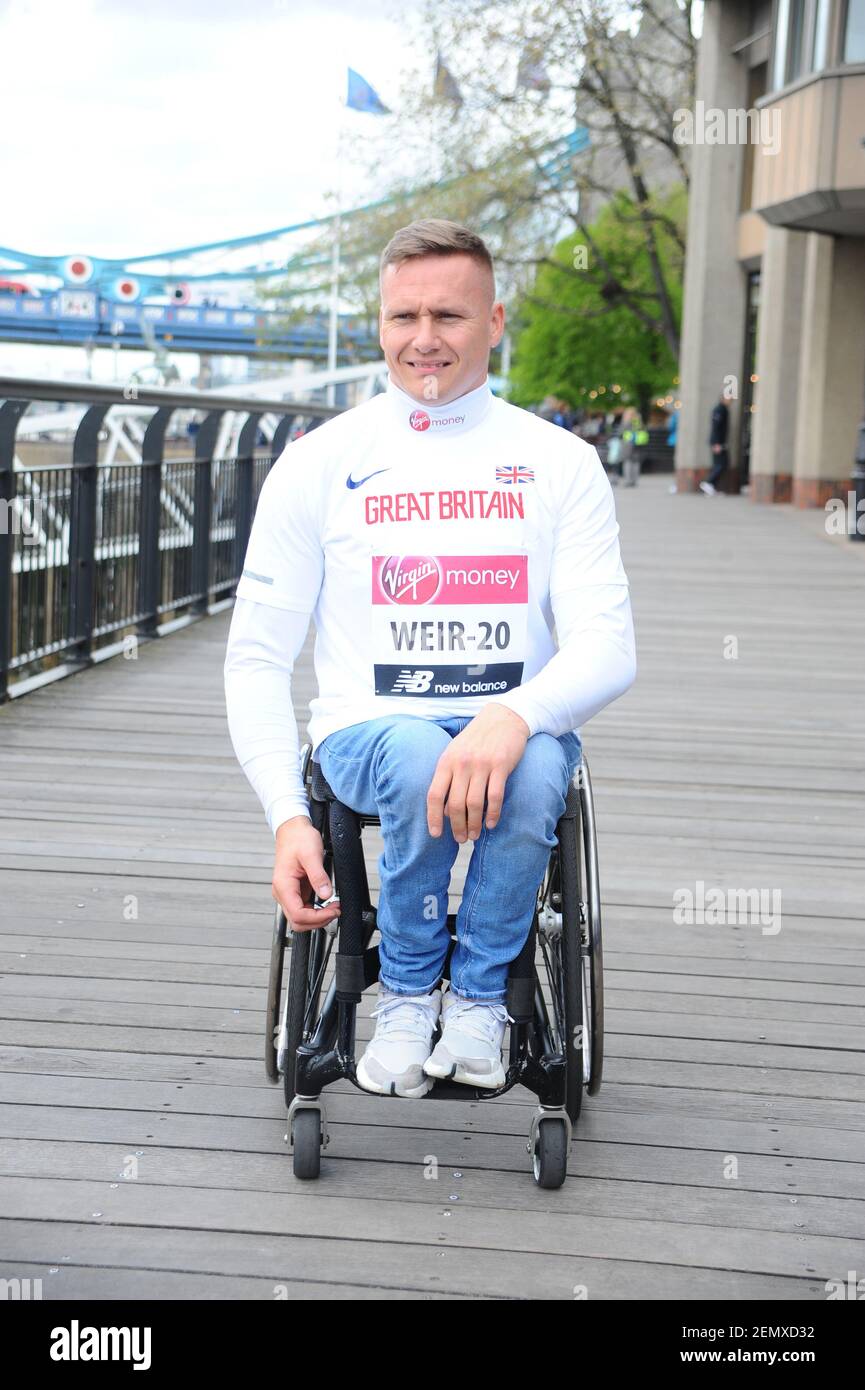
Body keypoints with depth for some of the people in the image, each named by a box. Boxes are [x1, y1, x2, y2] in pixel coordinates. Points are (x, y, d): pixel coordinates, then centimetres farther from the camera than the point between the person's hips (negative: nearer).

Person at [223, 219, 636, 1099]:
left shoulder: (561, 464, 6)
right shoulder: (318, 464, 5)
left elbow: (608, 646, -5)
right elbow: (256, 658, 3)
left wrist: (513, 716, -29)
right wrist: (287, 817, -13)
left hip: (516, 730, 1)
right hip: (368, 730, 0)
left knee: (533, 771, -35)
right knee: (419, 761, -36)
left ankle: (479, 994, -9)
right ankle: (408, 993, -9)